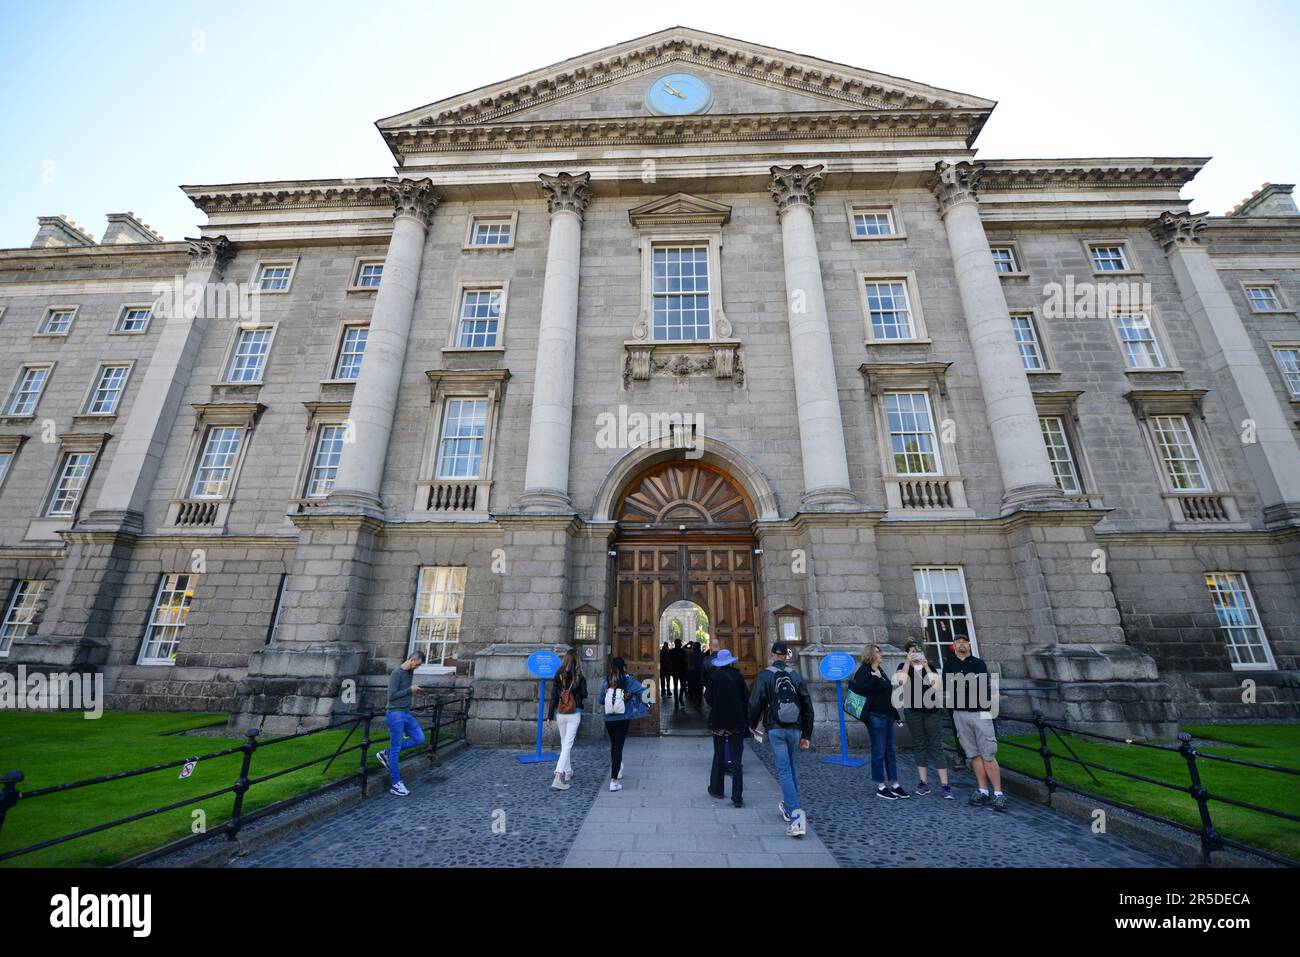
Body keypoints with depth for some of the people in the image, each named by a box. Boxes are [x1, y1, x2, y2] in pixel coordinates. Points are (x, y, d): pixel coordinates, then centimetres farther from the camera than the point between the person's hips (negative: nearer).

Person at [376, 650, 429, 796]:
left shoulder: (410, 672, 8)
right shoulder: (396, 673, -16)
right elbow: (391, 696, -19)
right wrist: (410, 690, -16)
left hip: (406, 713, 8)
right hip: (395, 714, -8)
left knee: (419, 738, 4)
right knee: (396, 748, -2)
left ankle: (386, 754, 15)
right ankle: (395, 784, 7)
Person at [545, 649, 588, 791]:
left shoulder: (558, 675, -3)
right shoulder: (580, 676, -8)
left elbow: (553, 696, -2)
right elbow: (584, 695, -5)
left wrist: (550, 715, 2)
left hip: (560, 713, 3)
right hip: (574, 714, -3)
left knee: (564, 743, 19)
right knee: (568, 744, -2)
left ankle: (568, 772, 30)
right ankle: (558, 776, -15)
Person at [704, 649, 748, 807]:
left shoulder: (714, 676, -9)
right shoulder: (738, 676, -6)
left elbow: (708, 698, -9)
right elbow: (746, 698, -3)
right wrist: (746, 721, 6)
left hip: (718, 720, 0)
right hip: (736, 722, 0)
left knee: (719, 756, 17)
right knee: (736, 760, 5)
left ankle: (717, 789, 28)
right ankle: (737, 797, 4)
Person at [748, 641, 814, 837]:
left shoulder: (765, 675, -6)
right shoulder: (796, 676, 4)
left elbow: (756, 702, -7)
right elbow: (807, 706, 6)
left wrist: (752, 725, 9)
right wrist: (806, 735, 13)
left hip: (775, 729, -4)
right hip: (794, 729, 4)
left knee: (784, 771, -2)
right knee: (791, 768, 20)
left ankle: (796, 816, -13)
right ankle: (788, 806, 34)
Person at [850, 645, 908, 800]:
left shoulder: (880, 670, 14)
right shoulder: (864, 670, -12)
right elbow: (855, 687, -25)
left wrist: (895, 714, 19)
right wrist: (874, 679, -25)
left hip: (887, 715, 8)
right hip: (875, 716, -8)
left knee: (890, 751, 14)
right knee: (879, 751, 0)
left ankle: (894, 784, 23)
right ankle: (881, 787, 10)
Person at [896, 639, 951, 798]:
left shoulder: (930, 666, 7)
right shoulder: (903, 667, 5)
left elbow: (936, 685, -9)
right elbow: (901, 680, -16)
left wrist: (926, 666, -12)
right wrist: (907, 662, -14)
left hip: (932, 710, 0)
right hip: (912, 711, 0)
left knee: (936, 747, -1)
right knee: (919, 746, 7)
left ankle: (945, 786, 3)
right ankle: (923, 783, 16)